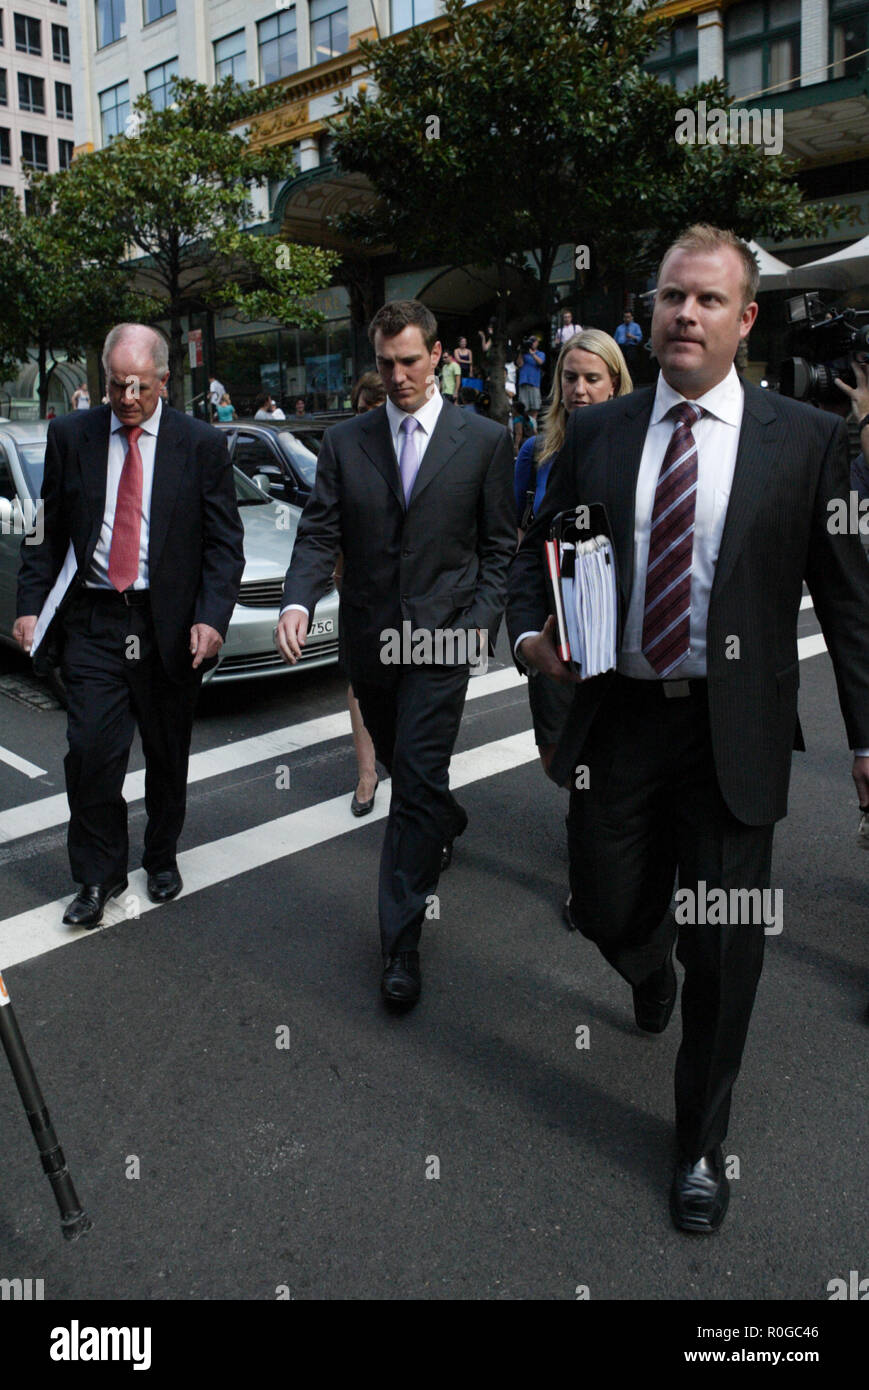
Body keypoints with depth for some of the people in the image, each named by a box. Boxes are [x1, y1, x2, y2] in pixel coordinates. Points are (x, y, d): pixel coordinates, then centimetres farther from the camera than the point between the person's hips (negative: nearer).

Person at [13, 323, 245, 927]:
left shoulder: (202, 444, 0)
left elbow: (225, 542, -1)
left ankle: (162, 858, 35)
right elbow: (48, 531, 8)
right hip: (92, 620, 1)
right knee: (92, 751, -6)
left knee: (168, 756, 12)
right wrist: (31, 605, -2)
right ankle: (99, 876, 14)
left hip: (170, 626, 0)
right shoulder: (71, 435, 5)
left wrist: (211, 618, -13)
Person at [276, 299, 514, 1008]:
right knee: (401, 764, 19)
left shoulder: (485, 440, 0)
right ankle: (446, 823, 53)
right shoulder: (344, 441, 5)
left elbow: (499, 546, 3)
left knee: (418, 776, -8)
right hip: (369, 637, 4)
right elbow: (319, 533, 1)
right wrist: (299, 603, -18)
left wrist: (481, 622, -9)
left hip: (443, 635, -3)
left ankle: (401, 941, 1)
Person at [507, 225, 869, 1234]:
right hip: (616, 721, 2)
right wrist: (530, 632, -7)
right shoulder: (596, 432, 5)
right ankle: (650, 976, 55)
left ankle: (701, 1142, 32)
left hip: (731, 735, -2)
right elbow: (537, 549, 13)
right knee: (607, 912, 15)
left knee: (723, 953, 6)